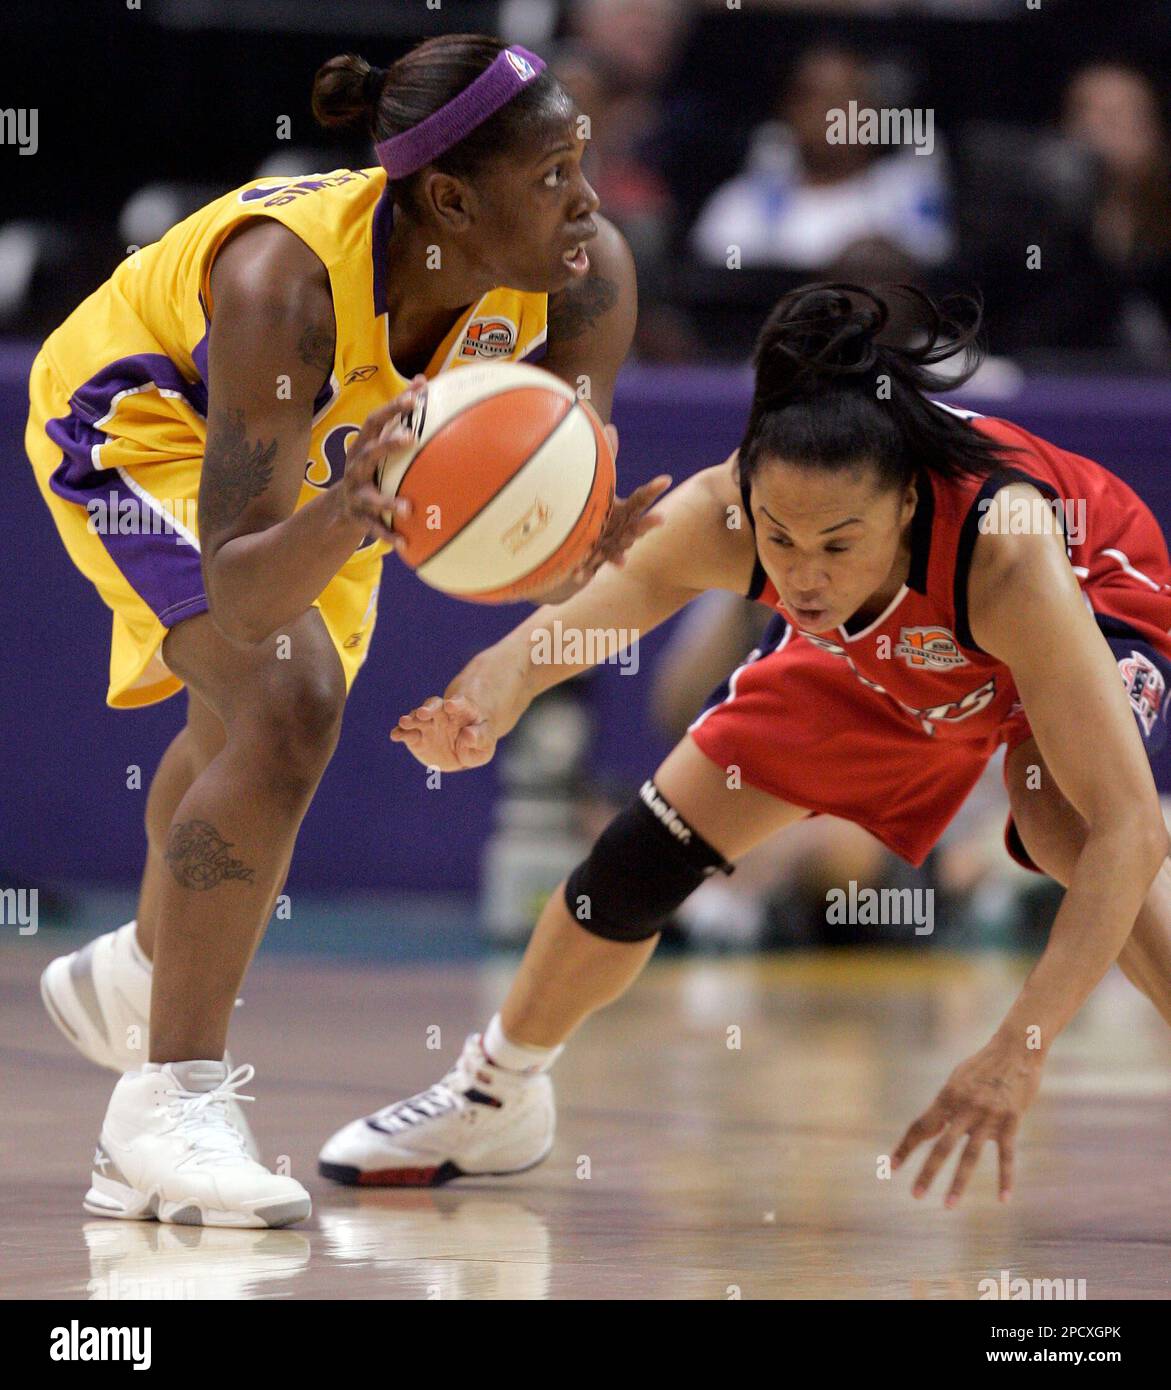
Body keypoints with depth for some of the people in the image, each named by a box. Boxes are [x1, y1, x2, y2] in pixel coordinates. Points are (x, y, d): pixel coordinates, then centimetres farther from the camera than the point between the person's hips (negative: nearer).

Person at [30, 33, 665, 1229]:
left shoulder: (588, 277, -31)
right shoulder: (285, 278, -44)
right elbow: (237, 592, -44)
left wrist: (580, 544, -50)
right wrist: (347, 520, -63)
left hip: (328, 452, 6)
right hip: (139, 417, -6)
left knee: (247, 736, 26)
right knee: (285, 701, -27)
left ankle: (136, 974, 55)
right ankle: (170, 1102, -18)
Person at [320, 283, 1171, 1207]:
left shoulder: (1002, 548, -45)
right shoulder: (715, 520, -37)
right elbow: (546, 639, -29)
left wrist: (1017, 1053, -55)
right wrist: (482, 707, -55)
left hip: (1093, 609, -4)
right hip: (868, 654, 4)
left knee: (1060, 820, -35)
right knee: (651, 848, 5)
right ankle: (498, 1091, 32)